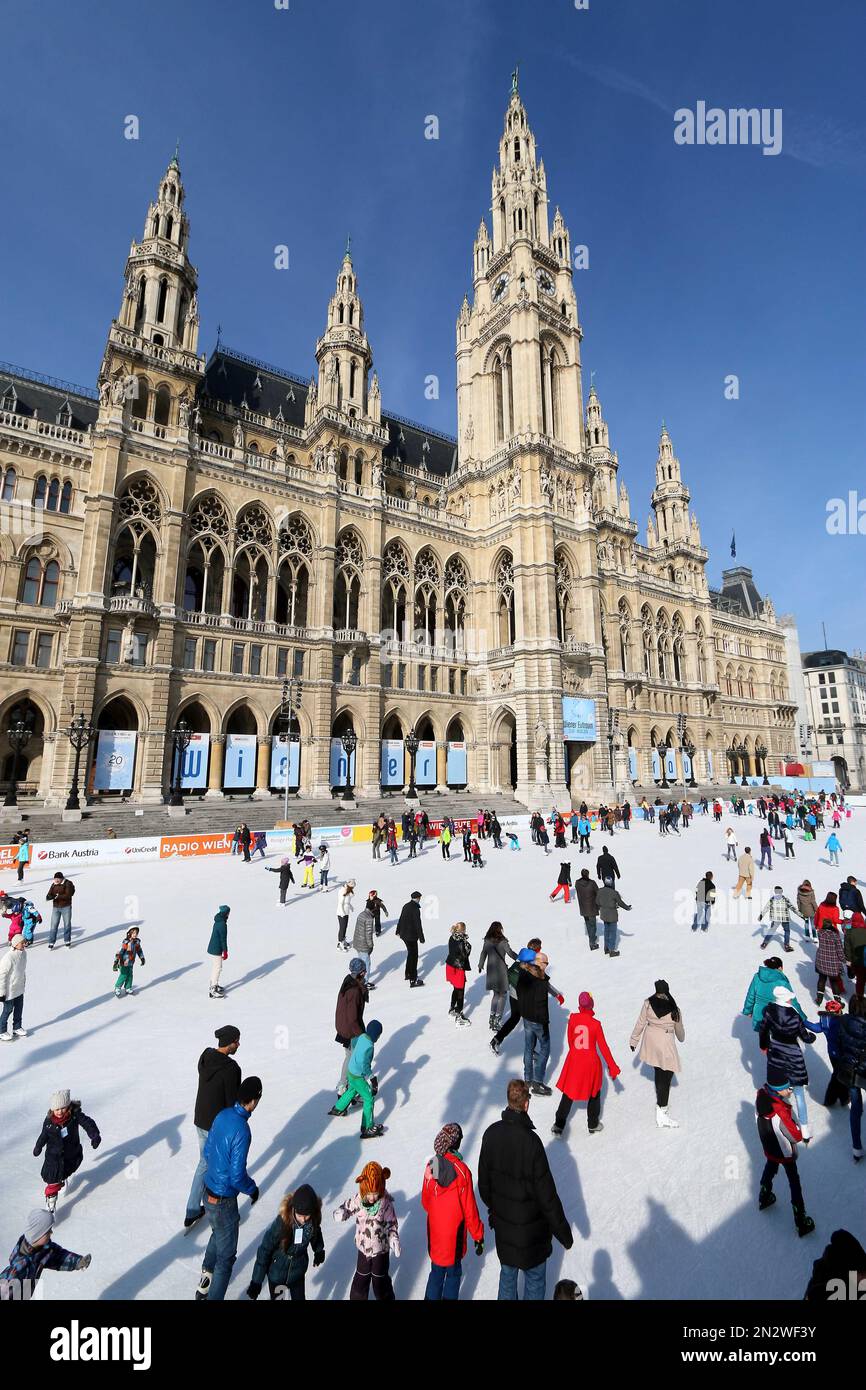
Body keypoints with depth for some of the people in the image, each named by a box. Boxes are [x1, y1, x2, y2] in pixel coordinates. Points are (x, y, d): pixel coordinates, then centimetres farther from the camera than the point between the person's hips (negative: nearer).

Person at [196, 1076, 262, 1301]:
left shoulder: (223, 1115, -9)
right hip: (223, 1201, -8)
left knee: (217, 1236, 33)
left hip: (209, 1191, 8)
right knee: (226, 1255, 12)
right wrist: (253, 1189, -7)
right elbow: (237, 1177, -26)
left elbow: (207, 1151, 5)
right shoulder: (242, 1131, -32)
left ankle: (205, 1282, 52)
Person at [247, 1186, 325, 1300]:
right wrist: (256, 1281, -16)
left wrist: (319, 1251, 17)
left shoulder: (313, 1221, -22)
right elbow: (264, 1251, -22)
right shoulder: (281, 1222, -33)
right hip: (277, 1272, -3)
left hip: (297, 1271, 3)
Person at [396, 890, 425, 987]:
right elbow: (418, 924, -20)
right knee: (414, 956, 0)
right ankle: (413, 980, 3)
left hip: (404, 935, 8)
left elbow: (401, 919, 18)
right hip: (412, 936, -8)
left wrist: (398, 931, 31)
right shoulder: (415, 909, -20)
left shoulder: (405, 906, 6)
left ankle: (407, 974, 36)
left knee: (410, 953, 24)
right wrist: (421, 937, -13)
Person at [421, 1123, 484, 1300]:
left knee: (436, 1271, 23)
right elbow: (469, 1208, -17)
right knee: (453, 1273, 18)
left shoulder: (431, 1165, -13)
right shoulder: (462, 1171, -27)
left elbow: (425, 1201, 1)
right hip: (454, 1234, -4)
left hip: (435, 1231, 4)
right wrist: (478, 1236, -2)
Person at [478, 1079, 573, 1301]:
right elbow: (547, 1193, -22)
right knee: (535, 1277, 19)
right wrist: (563, 1231, -7)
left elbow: (483, 1180, 0)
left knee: (507, 1272, 25)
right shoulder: (530, 1141, -31)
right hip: (531, 1228, -4)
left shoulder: (491, 1133, -14)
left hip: (502, 1224, 4)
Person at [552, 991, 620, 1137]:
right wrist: (612, 1067, 4)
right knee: (594, 1093, 23)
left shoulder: (573, 1018, -11)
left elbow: (570, 1039, 3)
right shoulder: (595, 1024, -18)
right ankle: (593, 1125, 36)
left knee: (569, 1093, 15)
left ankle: (559, 1125, 18)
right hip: (591, 1062, -2)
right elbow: (603, 1047, -10)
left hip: (574, 1060, 2)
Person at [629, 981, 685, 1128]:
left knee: (658, 1071, 24)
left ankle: (660, 1100, 42)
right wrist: (681, 1038, 29)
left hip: (650, 1040, 4)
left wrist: (634, 1040, 10)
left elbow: (640, 1023, -3)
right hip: (665, 1043, -4)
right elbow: (679, 1029, 4)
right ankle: (661, 1115, 2)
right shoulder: (674, 1009, -12)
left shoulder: (648, 1003, -8)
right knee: (666, 1076, 3)